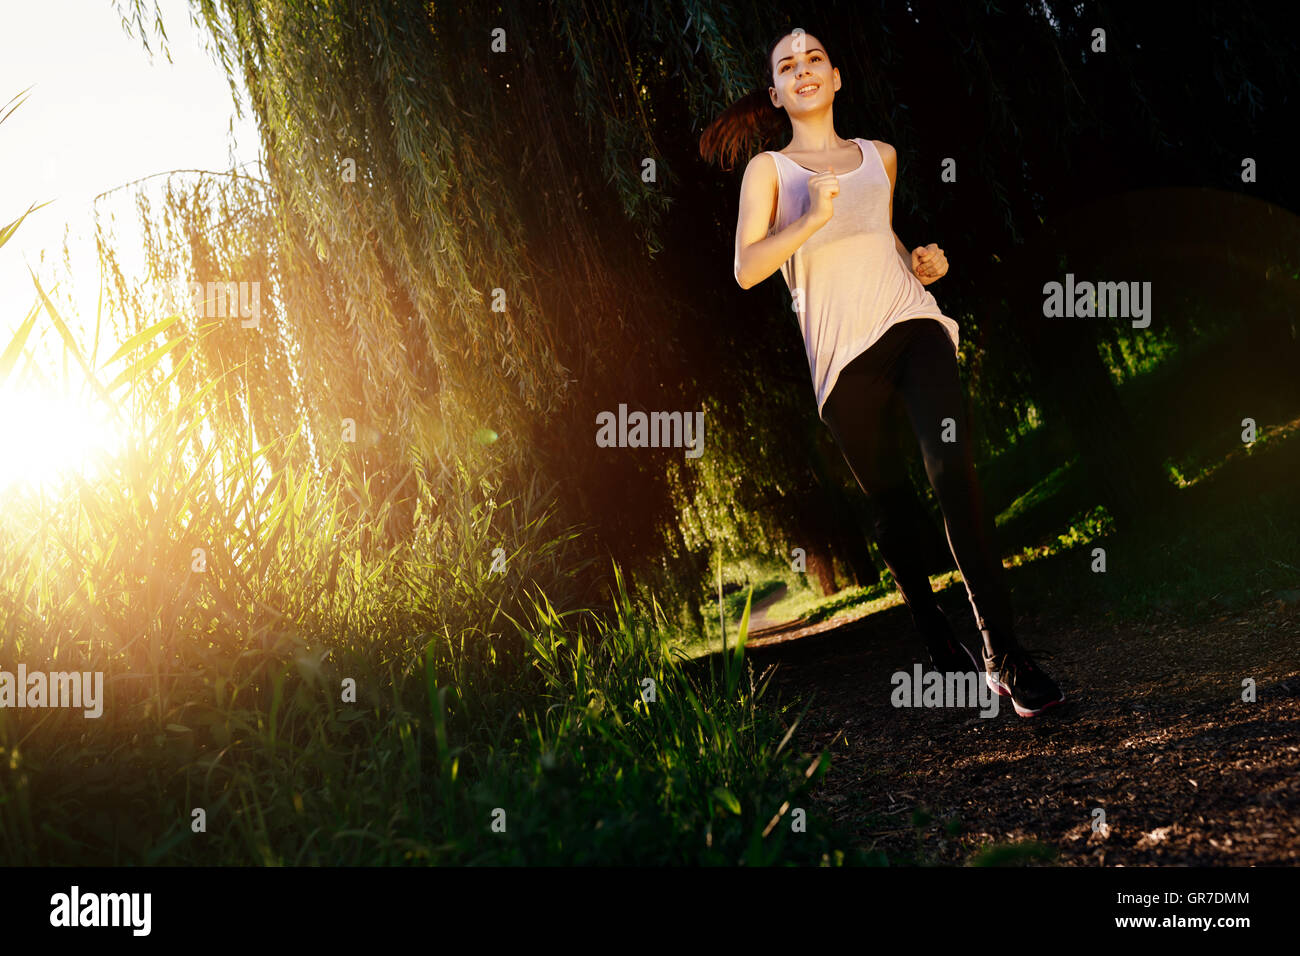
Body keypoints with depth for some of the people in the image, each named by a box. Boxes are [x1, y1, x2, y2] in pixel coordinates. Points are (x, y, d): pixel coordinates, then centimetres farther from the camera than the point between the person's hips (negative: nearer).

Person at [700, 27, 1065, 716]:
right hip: (843, 354, -1)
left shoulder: (880, 157, 20)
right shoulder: (769, 169, 9)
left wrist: (920, 263, 14)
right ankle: (931, 628, 30)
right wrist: (811, 219, -17)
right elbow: (746, 269, -4)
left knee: (954, 471, -19)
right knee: (892, 504, 4)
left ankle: (1003, 653, -20)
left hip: (911, 326, 2)